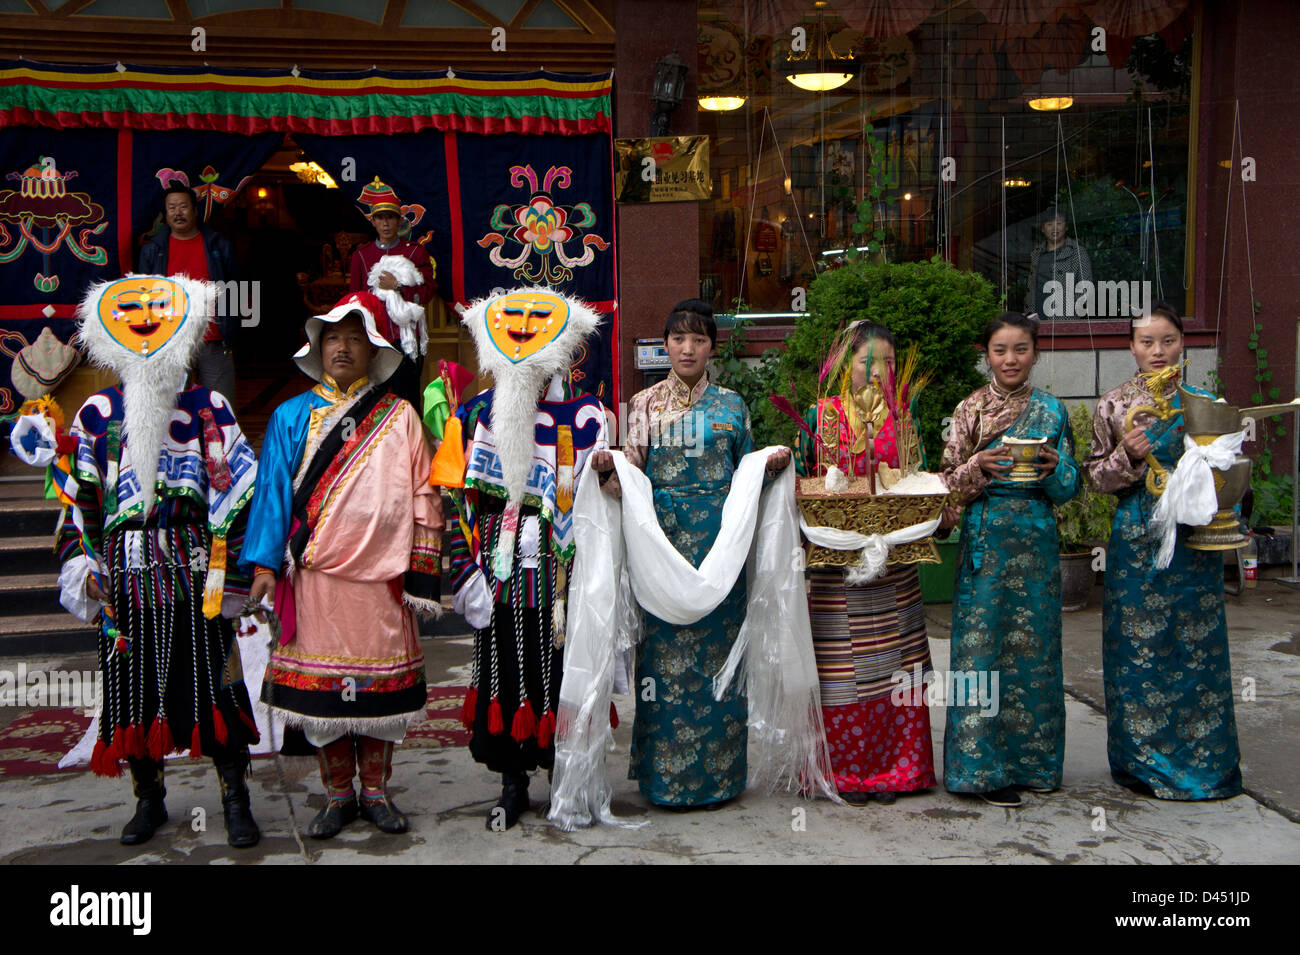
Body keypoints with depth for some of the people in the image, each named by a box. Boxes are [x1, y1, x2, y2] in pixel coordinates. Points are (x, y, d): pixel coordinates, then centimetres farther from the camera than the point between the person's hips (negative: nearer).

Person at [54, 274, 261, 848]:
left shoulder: (209, 409, 3)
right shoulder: (97, 412, 8)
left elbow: (237, 490, 1)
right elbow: (77, 494, 11)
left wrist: (228, 561, -4)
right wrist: (82, 562, 4)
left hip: (192, 570, -2)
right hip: (124, 574, 3)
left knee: (210, 681, -2)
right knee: (132, 683, 9)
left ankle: (234, 800, 9)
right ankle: (149, 798, 25)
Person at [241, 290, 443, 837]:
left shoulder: (400, 417, 7)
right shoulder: (292, 417, 9)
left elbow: (423, 496, 5)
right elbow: (273, 491, 6)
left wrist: (421, 572, 0)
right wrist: (263, 562, -4)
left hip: (383, 576, 0)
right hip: (316, 574, 0)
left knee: (381, 686, 5)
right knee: (320, 686, 4)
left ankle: (375, 791, 20)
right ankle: (338, 794, 18)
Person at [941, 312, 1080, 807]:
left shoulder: (1052, 410, 7)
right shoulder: (969, 410, 5)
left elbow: (1070, 488, 7)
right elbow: (950, 483, 2)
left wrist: (1053, 469, -14)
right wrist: (977, 467, -17)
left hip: (1035, 541, 1)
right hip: (984, 540, -1)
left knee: (1032, 644, 4)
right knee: (982, 644, -3)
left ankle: (1031, 758, 17)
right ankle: (983, 765, 5)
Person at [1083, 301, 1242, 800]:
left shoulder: (1202, 401, 7)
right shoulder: (1114, 405, 3)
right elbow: (1095, 475, 4)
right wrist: (1127, 456, -14)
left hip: (1194, 539, 1)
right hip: (1137, 538, -1)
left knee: (1196, 644, 3)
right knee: (1139, 645, 1)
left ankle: (1199, 757, 15)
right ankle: (1144, 758, 14)